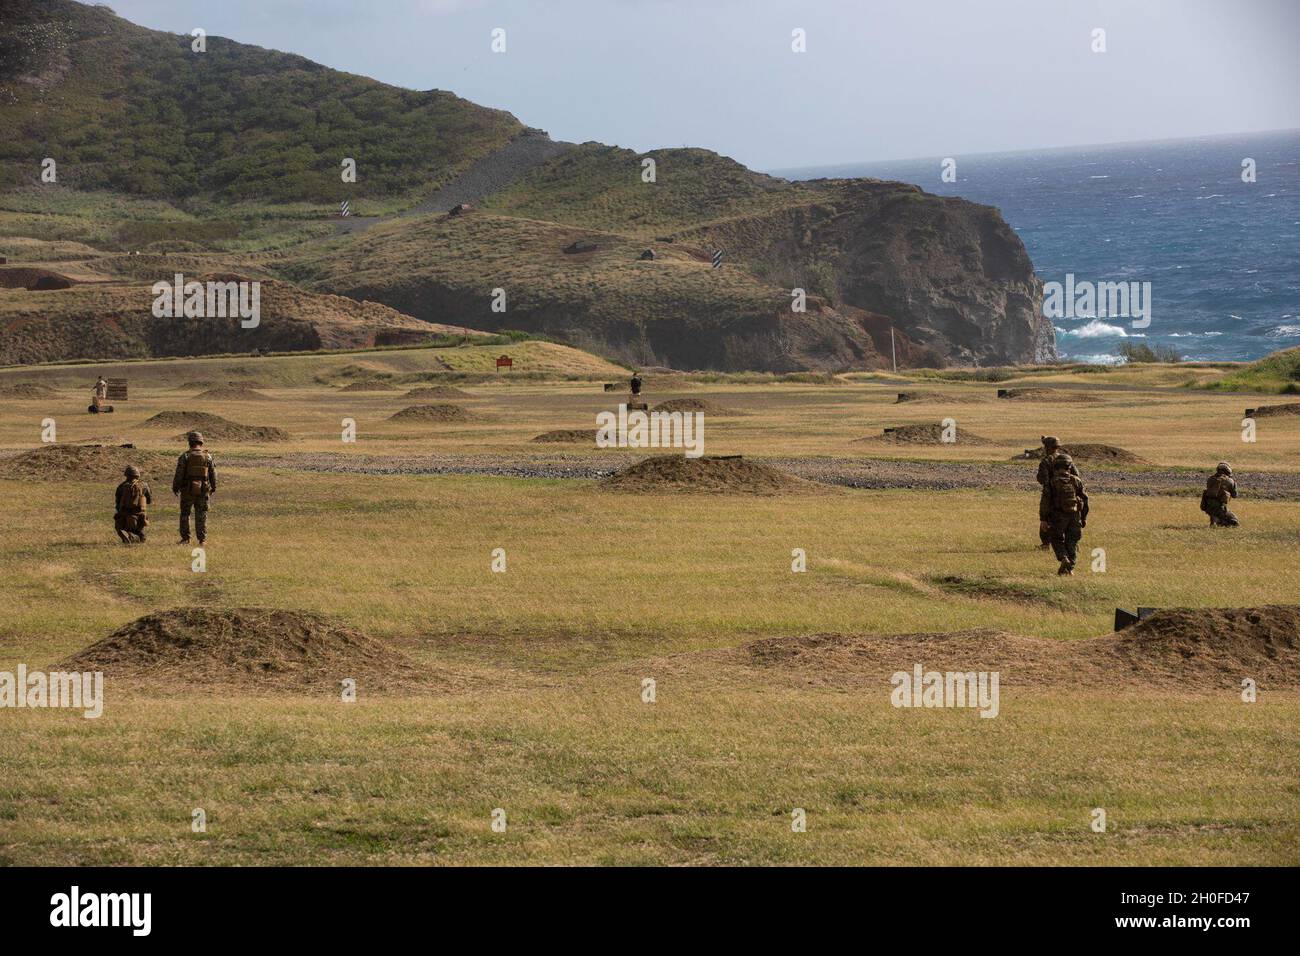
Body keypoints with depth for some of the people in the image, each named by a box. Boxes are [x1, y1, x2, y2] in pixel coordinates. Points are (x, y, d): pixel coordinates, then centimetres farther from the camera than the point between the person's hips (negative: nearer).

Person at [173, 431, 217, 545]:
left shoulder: (185, 456, -7)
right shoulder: (207, 457, 1)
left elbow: (179, 474, -7)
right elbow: (213, 474, 5)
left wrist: (175, 487, 4)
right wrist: (213, 488, 18)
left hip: (188, 489, -2)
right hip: (203, 490, 2)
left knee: (185, 514, 10)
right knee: (201, 515, 6)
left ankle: (185, 538, 9)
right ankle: (202, 539, 3)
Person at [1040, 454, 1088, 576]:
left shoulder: (1051, 482, -6)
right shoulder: (1076, 481, 3)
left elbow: (1045, 502, -11)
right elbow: (1084, 500, 6)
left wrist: (1043, 519, -9)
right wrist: (1084, 518, 14)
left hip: (1058, 517, -2)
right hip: (1075, 516, 2)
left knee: (1057, 540, 13)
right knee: (1072, 543, 12)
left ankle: (1064, 559, -11)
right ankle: (1070, 568, 6)